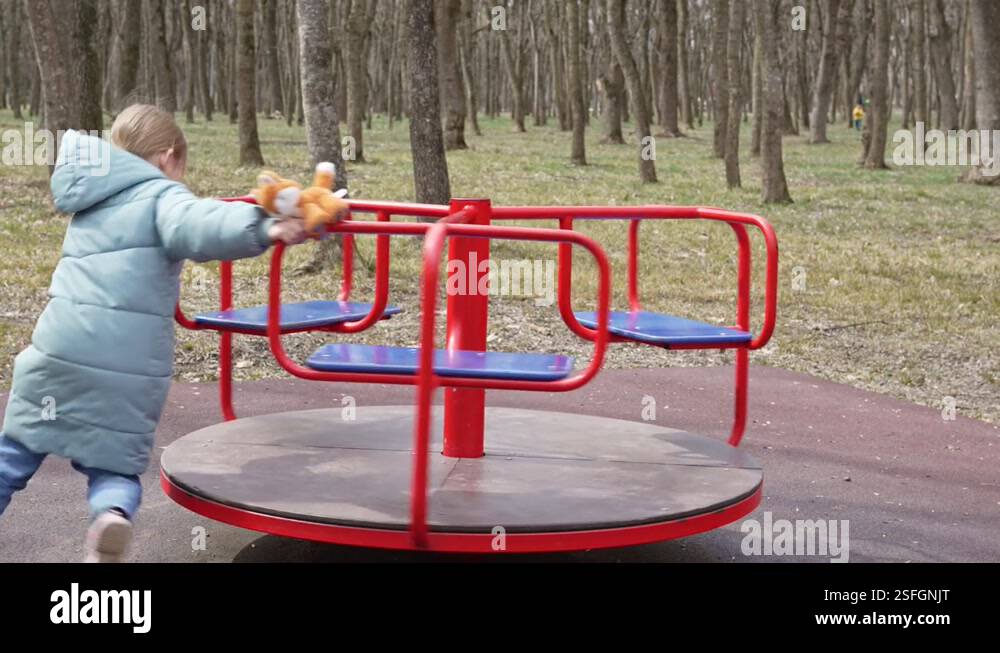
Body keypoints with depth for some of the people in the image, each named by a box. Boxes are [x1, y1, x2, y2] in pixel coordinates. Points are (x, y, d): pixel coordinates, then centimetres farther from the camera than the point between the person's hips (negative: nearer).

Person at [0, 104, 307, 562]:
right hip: (130, 369, -4)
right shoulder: (160, 195, 1)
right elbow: (195, 228, -22)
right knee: (114, 467, 7)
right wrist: (263, 228, -34)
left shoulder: (90, 201, 22)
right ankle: (112, 516, -23)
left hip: (59, 351, 4)